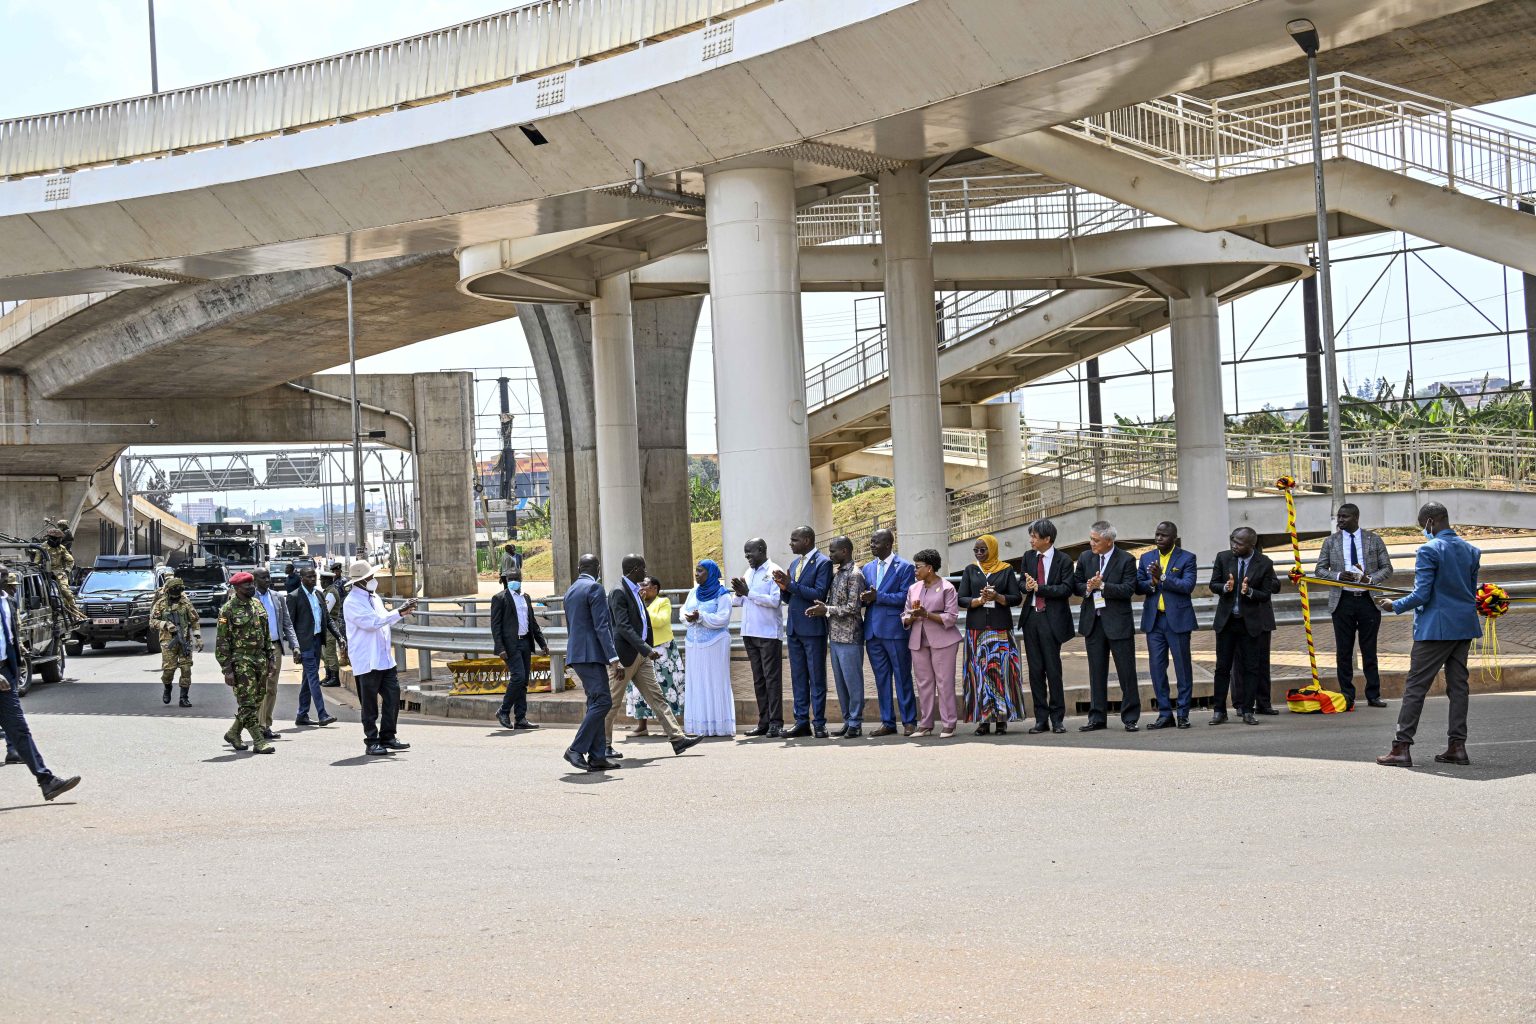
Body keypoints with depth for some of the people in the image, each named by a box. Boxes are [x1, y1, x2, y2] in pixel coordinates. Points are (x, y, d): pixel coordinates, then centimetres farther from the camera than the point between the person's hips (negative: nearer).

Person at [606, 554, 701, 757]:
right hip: (625, 655, -9)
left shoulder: (635, 591, 14)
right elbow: (623, 626, -24)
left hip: (640, 655, 9)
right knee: (612, 702, 1)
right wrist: (647, 649, -29)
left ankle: (677, 737, -1)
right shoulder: (618, 592, -16)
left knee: (656, 697, 3)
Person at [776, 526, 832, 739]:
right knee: (798, 678, 9)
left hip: (813, 628, -8)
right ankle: (802, 722, 14)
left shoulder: (823, 563, -8)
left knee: (817, 678, -2)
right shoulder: (795, 563, 16)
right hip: (794, 628, 8)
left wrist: (791, 585, -20)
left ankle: (819, 723, 2)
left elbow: (819, 593, -18)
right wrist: (784, 588, -3)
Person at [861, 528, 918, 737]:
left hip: (895, 630, -6)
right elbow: (865, 597, 15)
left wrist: (878, 597, -18)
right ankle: (887, 722, 14)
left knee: (902, 677, 0)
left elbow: (905, 596, -12)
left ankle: (909, 721, 6)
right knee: (881, 679, 9)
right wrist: (864, 599, -9)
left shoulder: (904, 567, -3)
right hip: (873, 631, 6)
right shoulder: (868, 568, 15)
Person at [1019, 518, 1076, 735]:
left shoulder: (1063, 561, -4)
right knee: (1035, 670, 5)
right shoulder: (1028, 557, 11)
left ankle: (1057, 719, 5)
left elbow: (1067, 588, -10)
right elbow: (1024, 583, 14)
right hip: (1031, 617, 5)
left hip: (1051, 619, -5)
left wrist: (1039, 588, -16)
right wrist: (1027, 586, -10)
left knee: (1053, 669, -3)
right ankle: (1041, 719, 10)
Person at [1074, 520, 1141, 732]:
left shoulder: (1126, 560, -6)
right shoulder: (1085, 558, 7)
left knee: (1126, 672, -1)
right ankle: (1097, 718, 13)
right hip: (1093, 621, 4)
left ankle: (1130, 718, 6)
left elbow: (1129, 589, -14)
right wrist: (1087, 588, -12)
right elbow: (1077, 585, 10)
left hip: (1118, 623, -4)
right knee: (1096, 673, 8)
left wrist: (1102, 586, -20)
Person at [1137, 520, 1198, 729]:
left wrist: (1161, 578, -21)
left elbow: (1188, 586, -14)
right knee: (1157, 667, 3)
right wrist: (1152, 583, -14)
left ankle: (1183, 714, 8)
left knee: (1183, 667, 1)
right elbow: (1137, 586, 6)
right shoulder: (1146, 558, 12)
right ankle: (1165, 714, 9)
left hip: (1177, 618, -4)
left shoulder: (1186, 559, -1)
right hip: (1153, 619, 4)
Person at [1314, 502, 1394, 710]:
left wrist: (1370, 579, -13)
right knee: (1343, 651, 2)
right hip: (1342, 600, 1)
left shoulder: (1374, 540, 5)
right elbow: (1319, 570, 6)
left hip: (1368, 600, -1)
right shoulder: (1331, 542, 7)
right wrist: (1339, 576, -12)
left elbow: (1387, 568, 6)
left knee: (1369, 650, 4)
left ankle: (1373, 695, 11)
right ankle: (1347, 696, 8)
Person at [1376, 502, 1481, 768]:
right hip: (1465, 627, 7)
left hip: (1435, 628, -7)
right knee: (1458, 684, 11)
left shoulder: (1430, 550, -14)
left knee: (1415, 686, -3)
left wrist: (1395, 605, -1)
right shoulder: (1470, 551, 9)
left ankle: (1402, 748, -5)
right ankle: (1457, 746, 10)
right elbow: (1472, 591, 16)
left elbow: (1421, 595, -16)